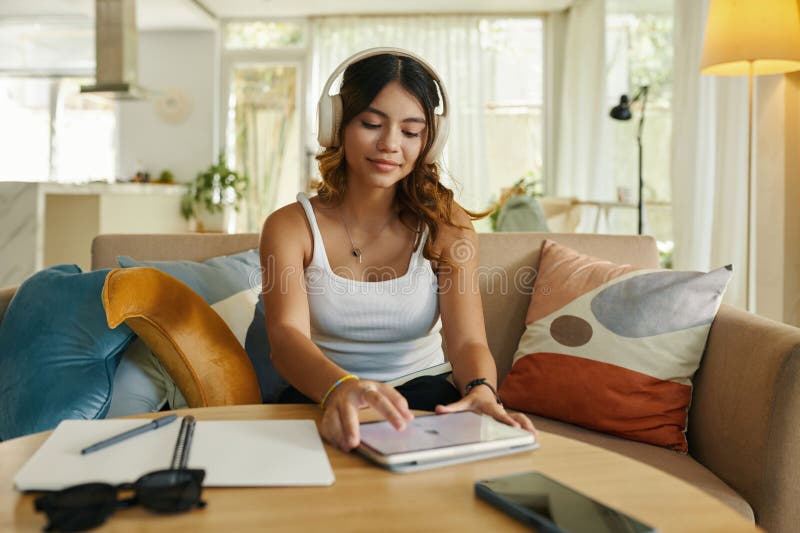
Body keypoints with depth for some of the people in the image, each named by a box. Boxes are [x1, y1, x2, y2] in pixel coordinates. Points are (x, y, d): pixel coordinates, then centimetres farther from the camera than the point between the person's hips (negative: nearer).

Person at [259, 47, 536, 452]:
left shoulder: (447, 225, 0)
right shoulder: (290, 226, -4)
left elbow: (468, 340, -11)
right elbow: (286, 335, -21)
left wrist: (481, 391, -35)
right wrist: (341, 387, -44)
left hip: (424, 393, 2)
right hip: (322, 400, -1)